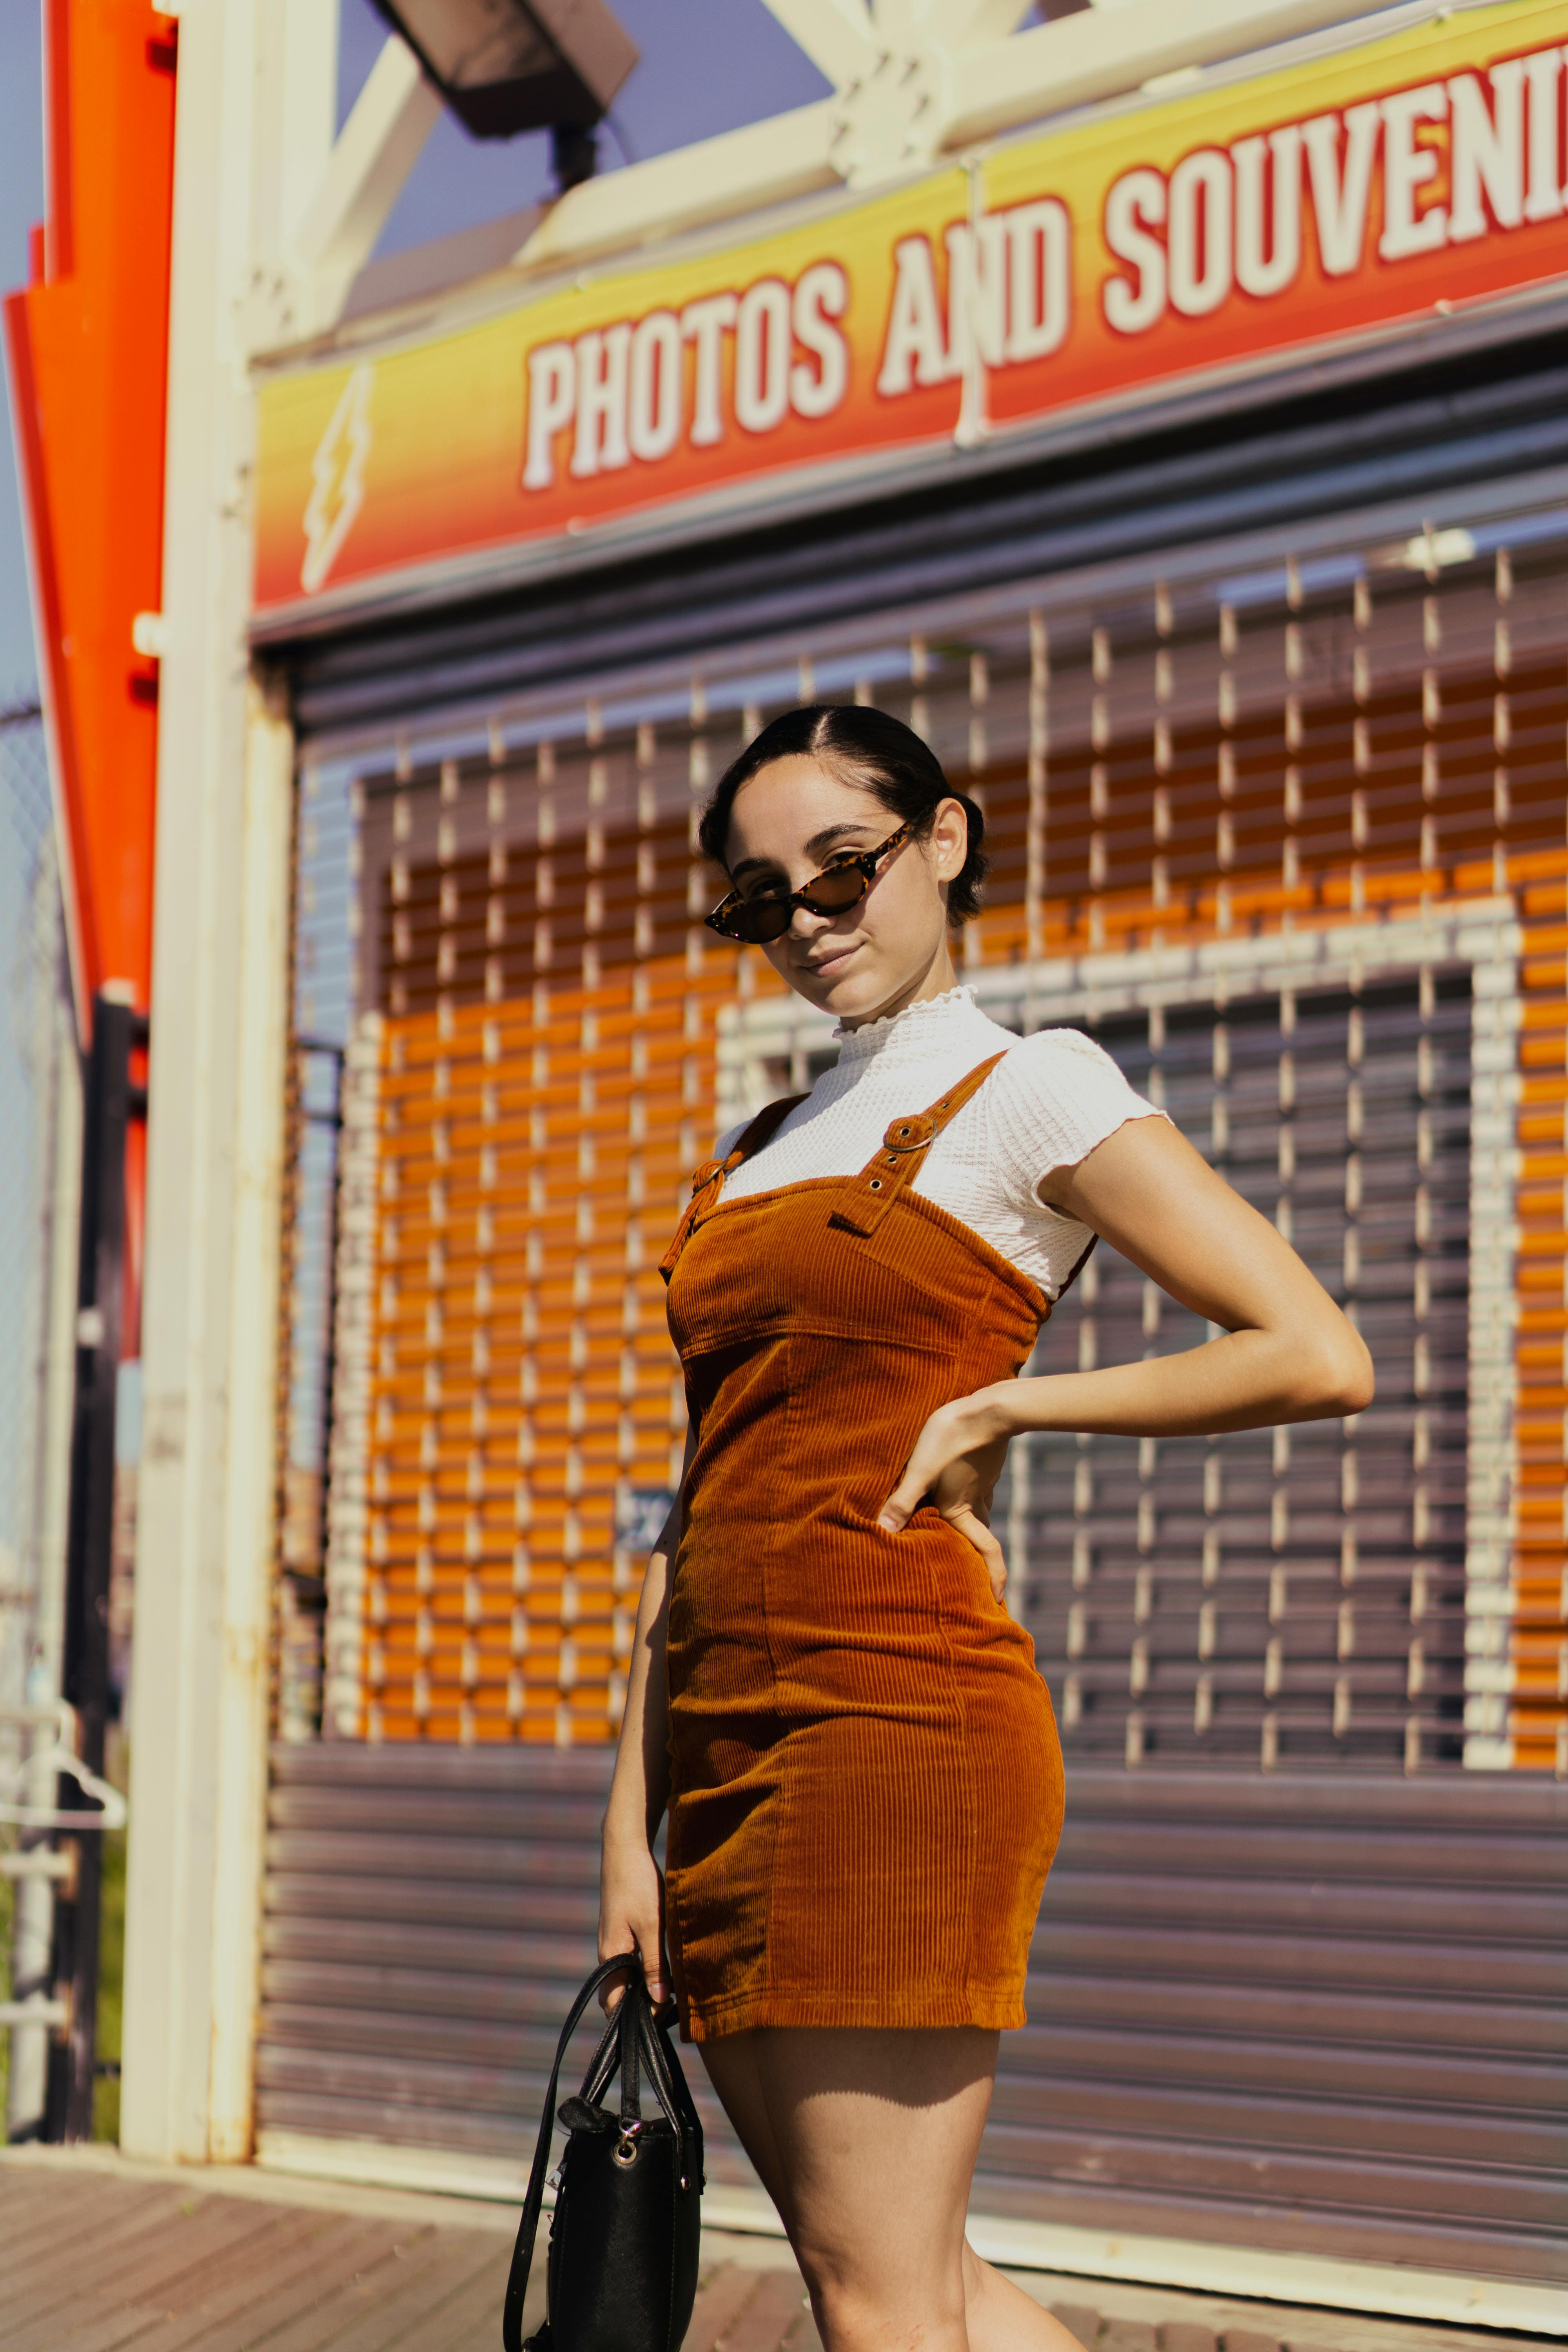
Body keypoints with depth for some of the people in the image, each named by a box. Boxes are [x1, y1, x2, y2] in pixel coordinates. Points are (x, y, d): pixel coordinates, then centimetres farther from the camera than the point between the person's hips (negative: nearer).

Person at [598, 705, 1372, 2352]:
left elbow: (1319, 1359, -8)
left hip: (896, 1718, -8)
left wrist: (1000, 1404, -6)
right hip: (726, 1729, 8)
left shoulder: (1029, 1089, 0)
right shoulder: (751, 1157, 21)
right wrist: (630, 1818, 11)